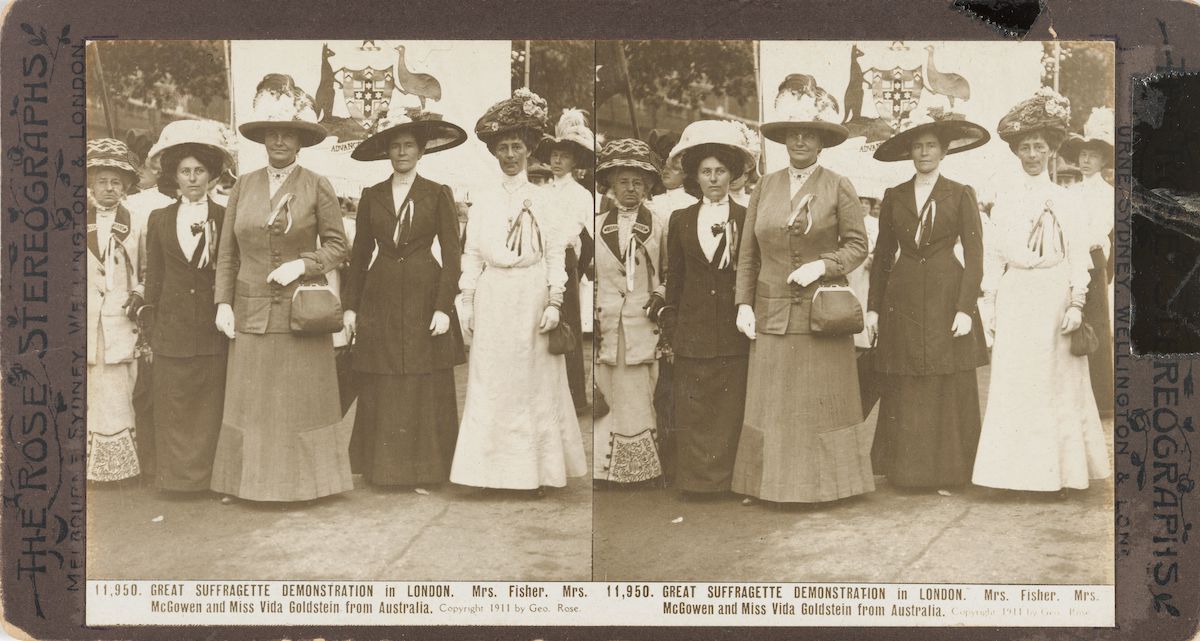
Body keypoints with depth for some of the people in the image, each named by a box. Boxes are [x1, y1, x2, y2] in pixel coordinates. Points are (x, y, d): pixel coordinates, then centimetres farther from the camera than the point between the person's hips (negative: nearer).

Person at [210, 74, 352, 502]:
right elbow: (227, 252, 9)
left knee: (303, 400, 3)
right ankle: (256, 481, 13)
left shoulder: (317, 187, -1)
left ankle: (304, 480, 13)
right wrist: (223, 302, 2)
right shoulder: (243, 187, 8)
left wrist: (303, 264, -14)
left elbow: (337, 245, 2)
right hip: (251, 313, 3)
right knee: (251, 401, 4)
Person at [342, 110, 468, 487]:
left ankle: (425, 469, 8)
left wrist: (444, 307, -10)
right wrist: (350, 305, 6)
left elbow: (451, 254, -2)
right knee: (380, 394, 2)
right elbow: (360, 254, 12)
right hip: (380, 300, 2)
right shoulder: (371, 196, 10)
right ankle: (382, 469, 11)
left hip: (423, 297, -2)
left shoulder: (438, 195, 2)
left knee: (426, 391, -1)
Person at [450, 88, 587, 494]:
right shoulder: (483, 199, 8)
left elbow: (556, 253, -1)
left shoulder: (543, 198, 2)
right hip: (493, 301, 2)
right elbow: (472, 254, 8)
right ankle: (494, 467, 10)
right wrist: (468, 302, 3)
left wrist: (554, 303, -8)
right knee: (491, 383, 3)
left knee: (534, 383, 2)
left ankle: (534, 470, 9)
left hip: (532, 300, -2)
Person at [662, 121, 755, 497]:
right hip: (693, 334, 2)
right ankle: (694, 483, 10)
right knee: (692, 415, 2)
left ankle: (726, 481, 9)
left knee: (731, 413, 0)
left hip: (734, 334, -2)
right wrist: (670, 328, 9)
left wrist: (737, 255, -13)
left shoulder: (747, 221, 3)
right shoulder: (681, 222, 10)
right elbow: (674, 280, 12)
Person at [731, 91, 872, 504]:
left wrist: (822, 266, -17)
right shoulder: (765, 187, 9)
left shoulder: (838, 188, 0)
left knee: (823, 400, 2)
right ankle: (777, 483, 10)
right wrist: (744, 304, 2)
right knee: (773, 403, 3)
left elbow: (857, 245, 0)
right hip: (772, 313, 3)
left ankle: (825, 483, 11)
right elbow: (748, 253, 9)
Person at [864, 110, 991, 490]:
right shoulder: (893, 197, 11)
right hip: (903, 300, 2)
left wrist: (965, 308, -10)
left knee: (950, 389, -2)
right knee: (903, 391, 1)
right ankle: (905, 471, 9)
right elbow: (883, 255, 13)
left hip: (946, 297, -2)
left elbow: (974, 255, 0)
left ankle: (945, 473, 6)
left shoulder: (960, 195, 4)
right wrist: (873, 307, 6)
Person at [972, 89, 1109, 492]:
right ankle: (1016, 472, 6)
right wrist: (989, 303, 4)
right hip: (1014, 299, 2)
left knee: (1054, 382, 0)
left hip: (1053, 297, -2)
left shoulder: (1063, 200, 3)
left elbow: (1079, 255, -2)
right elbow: (994, 255, 10)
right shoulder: (1005, 200, 11)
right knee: (1011, 384, 1)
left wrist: (1076, 304, -10)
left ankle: (1054, 471, 9)